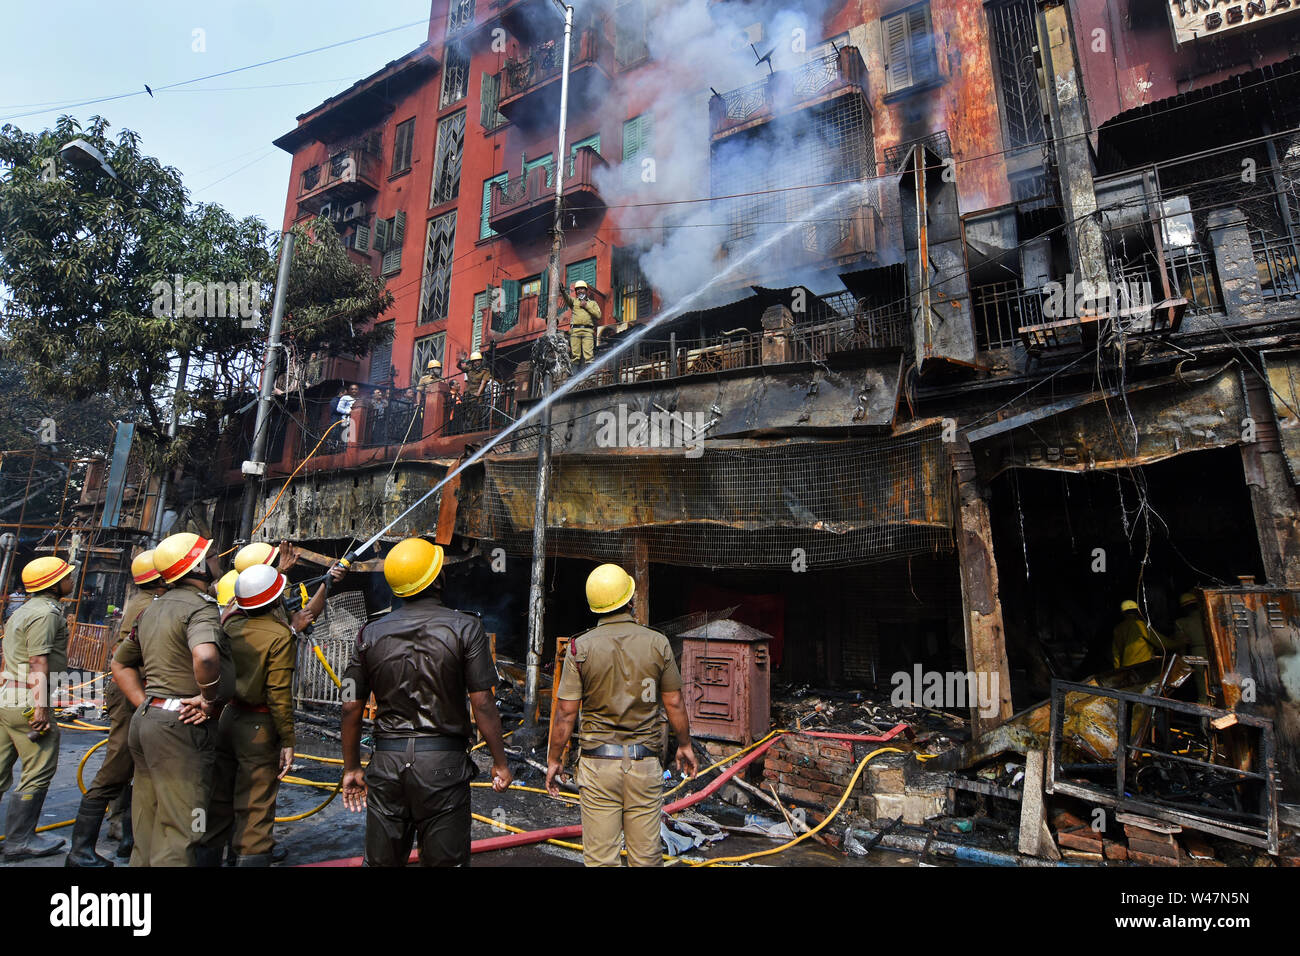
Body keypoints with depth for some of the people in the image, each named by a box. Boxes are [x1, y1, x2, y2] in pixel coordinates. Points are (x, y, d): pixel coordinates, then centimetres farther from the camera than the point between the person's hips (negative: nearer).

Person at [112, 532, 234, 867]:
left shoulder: (153, 609, 16)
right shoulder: (200, 606, -15)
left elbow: (120, 664, 26)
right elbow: (205, 655, -35)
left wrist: (145, 705, 16)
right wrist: (209, 698, -19)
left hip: (144, 722, 10)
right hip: (182, 726, -10)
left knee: (147, 832, 18)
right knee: (178, 835, -3)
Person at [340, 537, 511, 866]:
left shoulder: (371, 634, 1)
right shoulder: (465, 628, -10)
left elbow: (351, 708, 4)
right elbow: (482, 703, -12)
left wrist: (351, 767, 16)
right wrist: (500, 762, -2)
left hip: (386, 761, 3)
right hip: (442, 763, -3)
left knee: (381, 861, 18)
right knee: (445, 859, 10)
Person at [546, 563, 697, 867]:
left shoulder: (580, 647, -8)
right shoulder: (657, 643, -5)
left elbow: (566, 712, -7)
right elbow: (674, 703, 2)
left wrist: (553, 760, 6)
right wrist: (685, 744, 17)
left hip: (597, 764, -1)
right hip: (645, 764, 1)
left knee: (599, 857, 9)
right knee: (646, 856, 13)